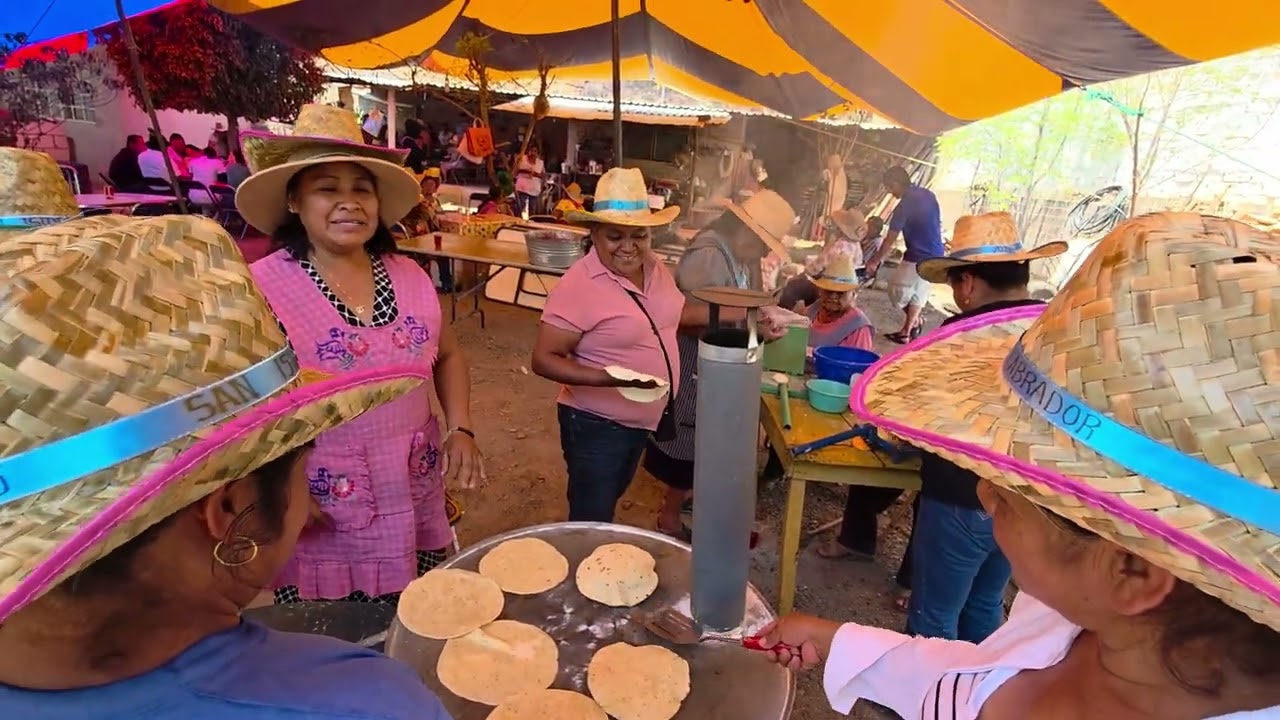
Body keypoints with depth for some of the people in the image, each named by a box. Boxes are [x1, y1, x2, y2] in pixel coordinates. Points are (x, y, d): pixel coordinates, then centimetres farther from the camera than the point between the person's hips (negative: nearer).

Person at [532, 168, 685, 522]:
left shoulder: (655, 268, -2)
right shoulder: (579, 285, -24)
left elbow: (668, 316, 15)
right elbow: (544, 359, -22)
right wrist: (605, 378, -34)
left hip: (642, 420, 7)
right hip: (597, 426, -7)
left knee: (611, 502, 29)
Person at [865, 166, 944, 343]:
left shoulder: (904, 206, -17)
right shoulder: (929, 195, 5)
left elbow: (890, 240, -12)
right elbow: (936, 224, 16)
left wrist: (874, 262, -2)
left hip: (918, 258, -8)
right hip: (935, 256, 8)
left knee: (897, 290, 10)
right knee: (919, 292, 16)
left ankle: (915, 322, 20)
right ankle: (907, 331, 21)